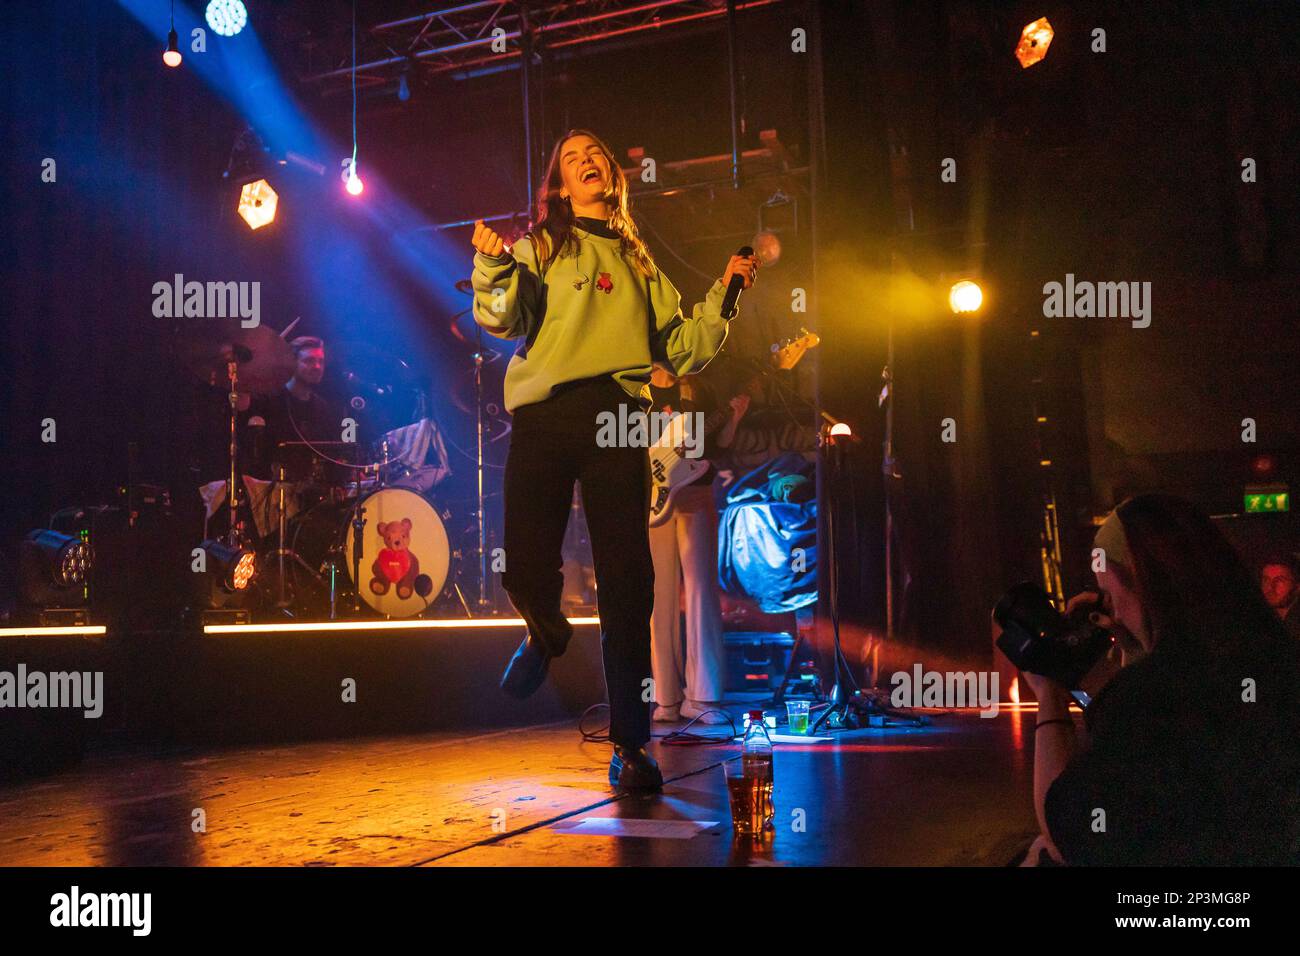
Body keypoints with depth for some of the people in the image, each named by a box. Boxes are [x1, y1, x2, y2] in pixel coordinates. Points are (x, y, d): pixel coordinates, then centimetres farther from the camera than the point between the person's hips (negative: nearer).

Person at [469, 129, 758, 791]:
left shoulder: (639, 263, 25)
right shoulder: (539, 248, 15)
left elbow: (680, 349, 22)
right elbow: (500, 318, -1)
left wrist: (722, 296, 13)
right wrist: (492, 266, -18)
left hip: (617, 418, 1)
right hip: (543, 418, -1)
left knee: (626, 581, -6)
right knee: (525, 567, -7)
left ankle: (630, 745, 2)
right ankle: (548, 635, 32)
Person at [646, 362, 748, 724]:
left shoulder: (696, 387, 13)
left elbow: (716, 444, 12)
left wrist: (733, 419, -6)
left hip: (694, 498, 1)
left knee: (700, 589, -8)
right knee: (661, 597, 0)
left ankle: (700, 696, -8)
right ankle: (667, 698, 6)